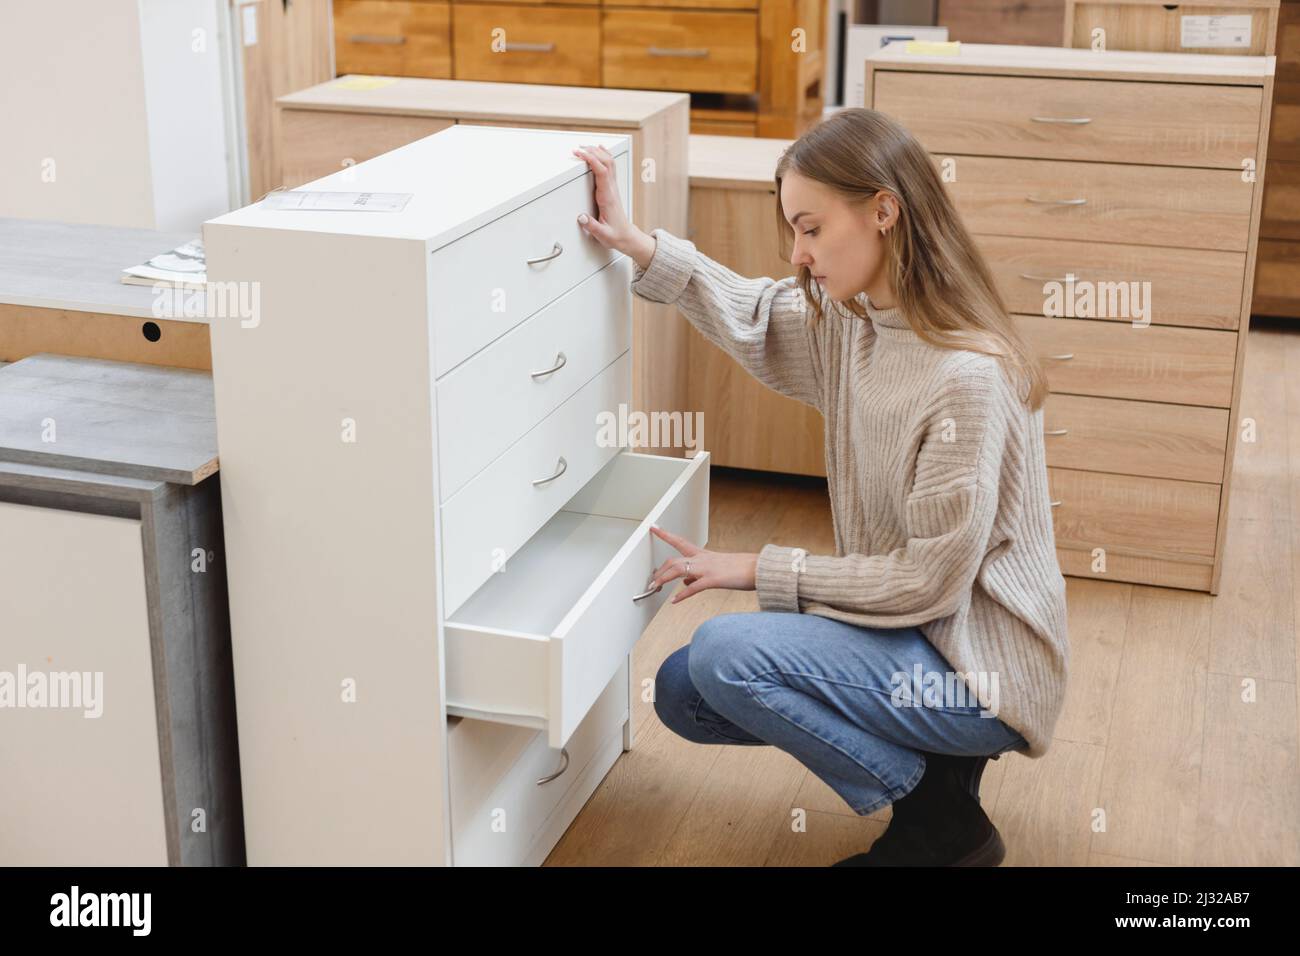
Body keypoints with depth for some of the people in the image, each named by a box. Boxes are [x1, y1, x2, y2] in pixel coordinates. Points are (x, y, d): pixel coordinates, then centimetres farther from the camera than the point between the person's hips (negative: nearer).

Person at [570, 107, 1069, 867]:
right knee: (683, 692, 6)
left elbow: (927, 581, -23)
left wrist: (759, 570, -17)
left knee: (728, 654, -23)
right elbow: (757, 318, 16)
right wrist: (639, 246, 4)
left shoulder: (967, 377, -27)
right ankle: (927, 753, 12)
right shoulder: (851, 319, -4)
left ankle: (940, 815, -4)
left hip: (978, 664, -8)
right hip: (907, 626, 8)